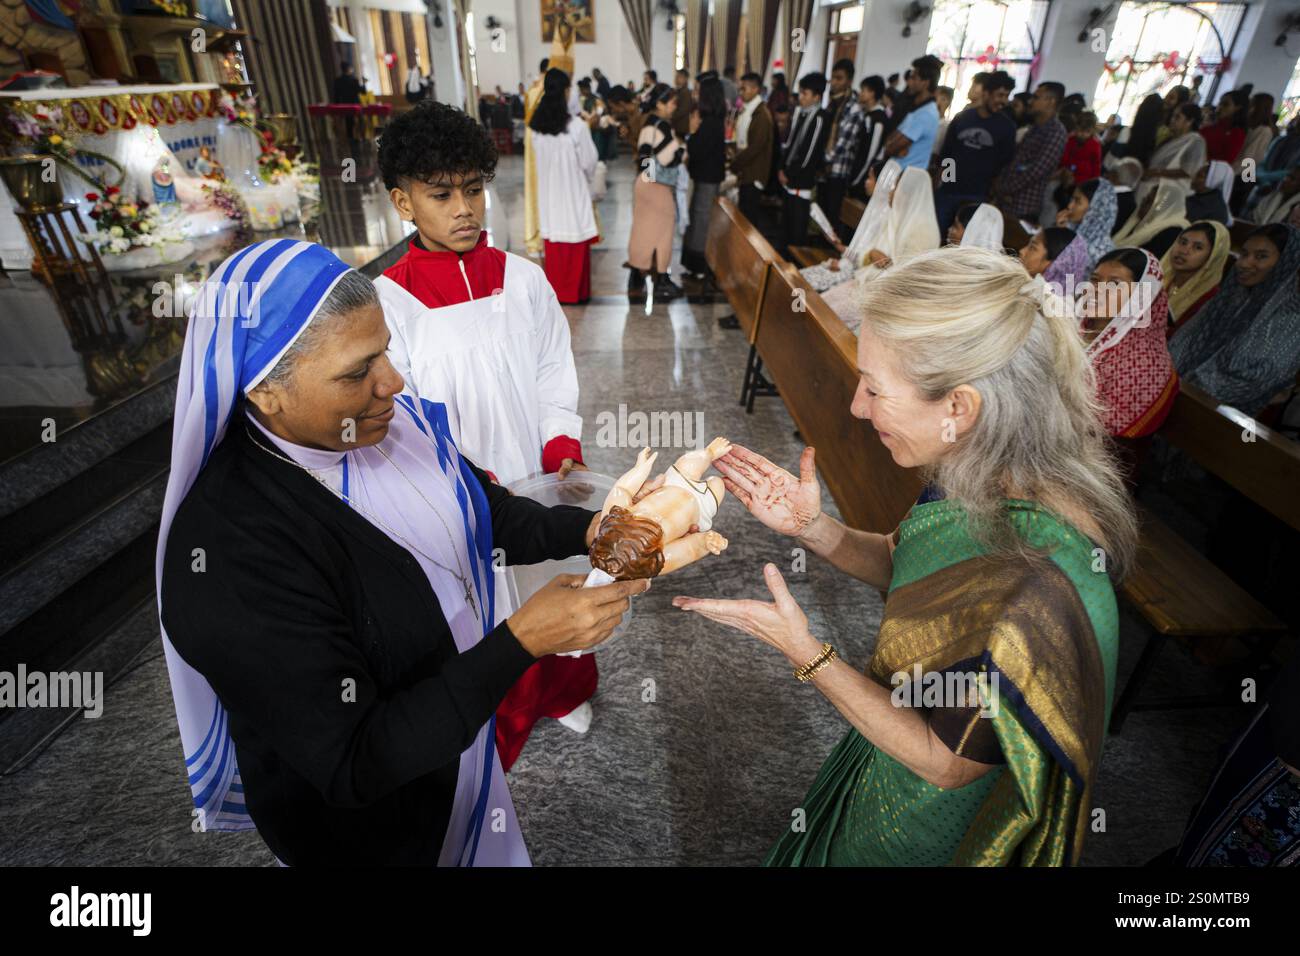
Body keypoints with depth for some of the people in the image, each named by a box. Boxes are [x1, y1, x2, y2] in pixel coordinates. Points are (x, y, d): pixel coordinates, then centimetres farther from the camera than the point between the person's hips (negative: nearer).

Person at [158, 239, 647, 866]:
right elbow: (353, 767, -30)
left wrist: (586, 530, -14)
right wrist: (521, 642, -37)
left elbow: (483, 514, 1)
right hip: (364, 816, -5)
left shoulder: (393, 420, -16)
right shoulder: (231, 554, -36)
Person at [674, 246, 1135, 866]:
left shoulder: (1032, 588, -40)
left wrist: (804, 651, -26)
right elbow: (902, 567, 1)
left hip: (926, 832, -6)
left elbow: (946, 763, -26)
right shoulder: (986, 472, -16)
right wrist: (814, 529, -16)